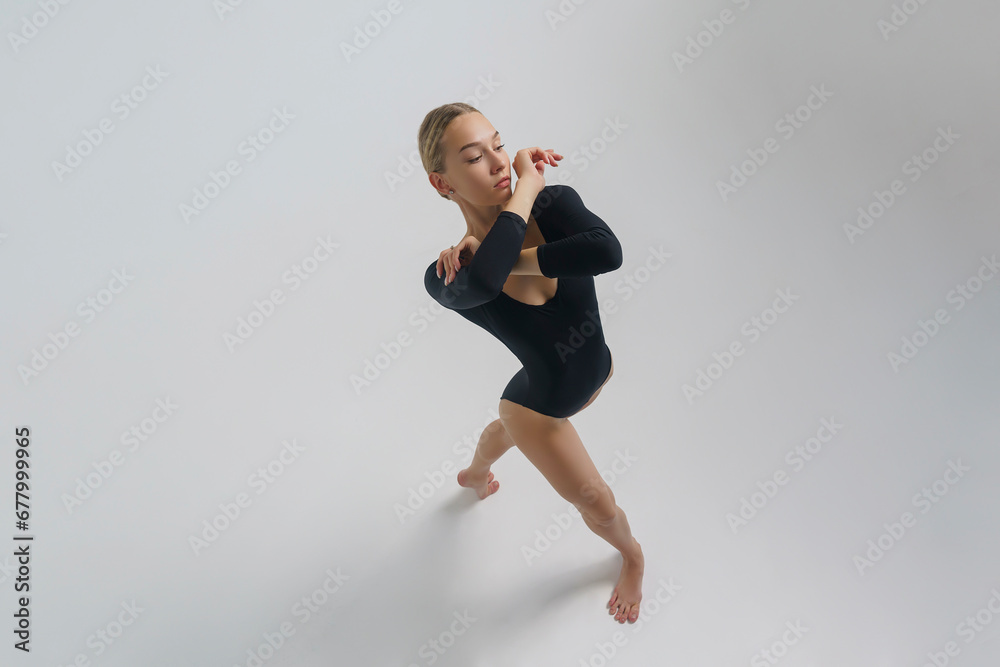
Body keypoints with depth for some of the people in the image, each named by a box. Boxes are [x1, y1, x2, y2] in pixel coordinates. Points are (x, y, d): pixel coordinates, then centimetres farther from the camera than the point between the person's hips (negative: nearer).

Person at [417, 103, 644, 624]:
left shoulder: (555, 204, -25)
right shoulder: (447, 277, -33)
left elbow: (607, 251, -45)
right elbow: (481, 281, -57)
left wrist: (509, 260, -38)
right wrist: (527, 183, -43)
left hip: (596, 370, 4)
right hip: (540, 406, -4)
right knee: (598, 505, 14)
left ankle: (474, 475, 74)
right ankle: (631, 554, 55)